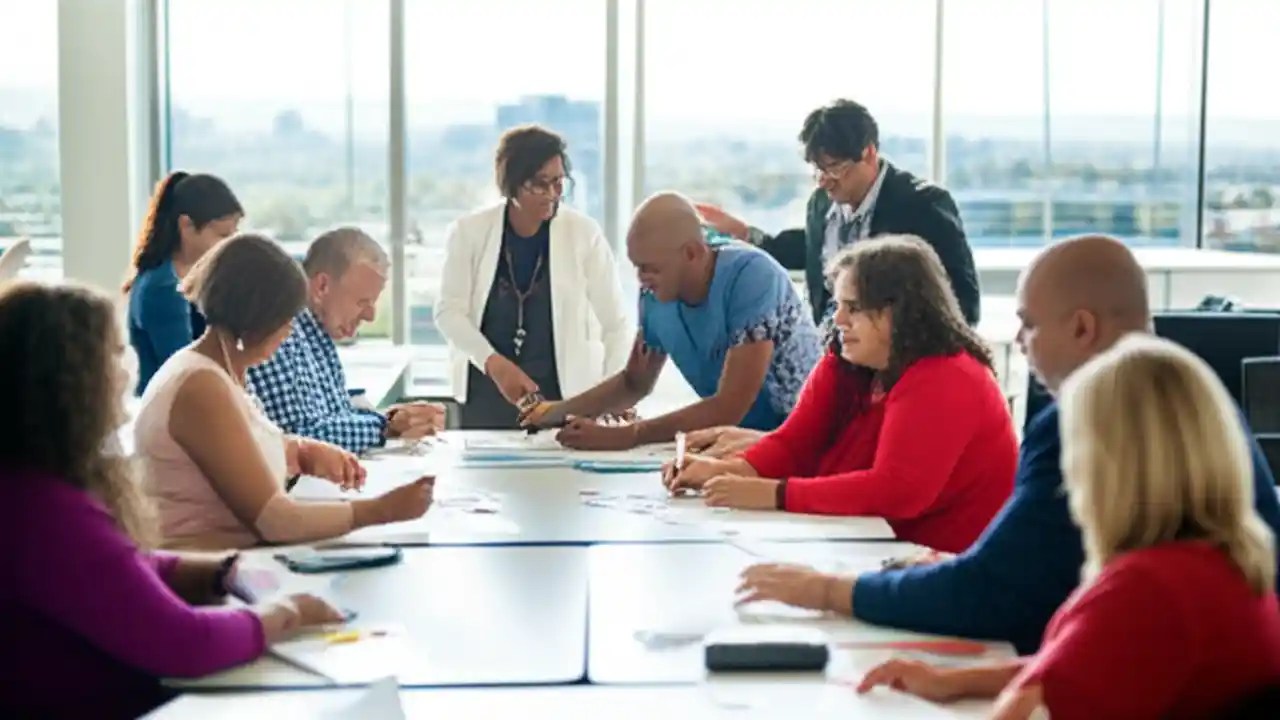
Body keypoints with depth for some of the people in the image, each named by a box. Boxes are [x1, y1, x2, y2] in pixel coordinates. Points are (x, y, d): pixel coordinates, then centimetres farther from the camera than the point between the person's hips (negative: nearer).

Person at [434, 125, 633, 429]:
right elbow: (449, 312, -7)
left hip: (564, 396, -1)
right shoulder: (469, 231, -3)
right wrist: (494, 363, -24)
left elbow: (616, 324, -5)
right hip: (485, 397, 1)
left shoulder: (583, 233, -6)